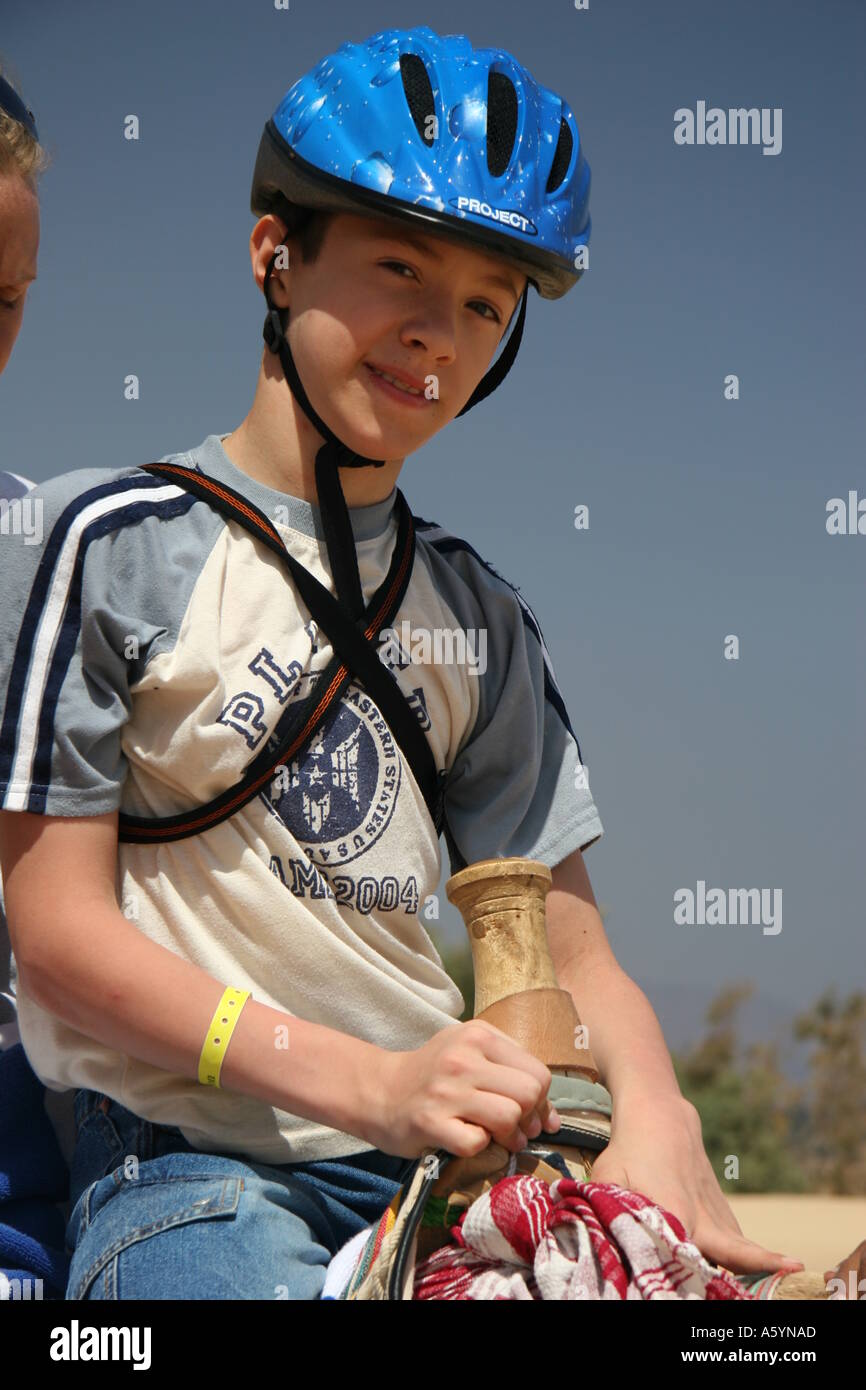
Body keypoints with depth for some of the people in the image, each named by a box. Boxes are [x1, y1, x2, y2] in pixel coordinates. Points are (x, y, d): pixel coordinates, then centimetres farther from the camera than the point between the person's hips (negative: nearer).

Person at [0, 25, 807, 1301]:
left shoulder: (479, 617, 15)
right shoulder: (120, 545, -1)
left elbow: (567, 946, 11)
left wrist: (655, 1115, -13)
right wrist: (372, 1084, -19)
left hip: (443, 1169, 5)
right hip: (192, 1168, -5)